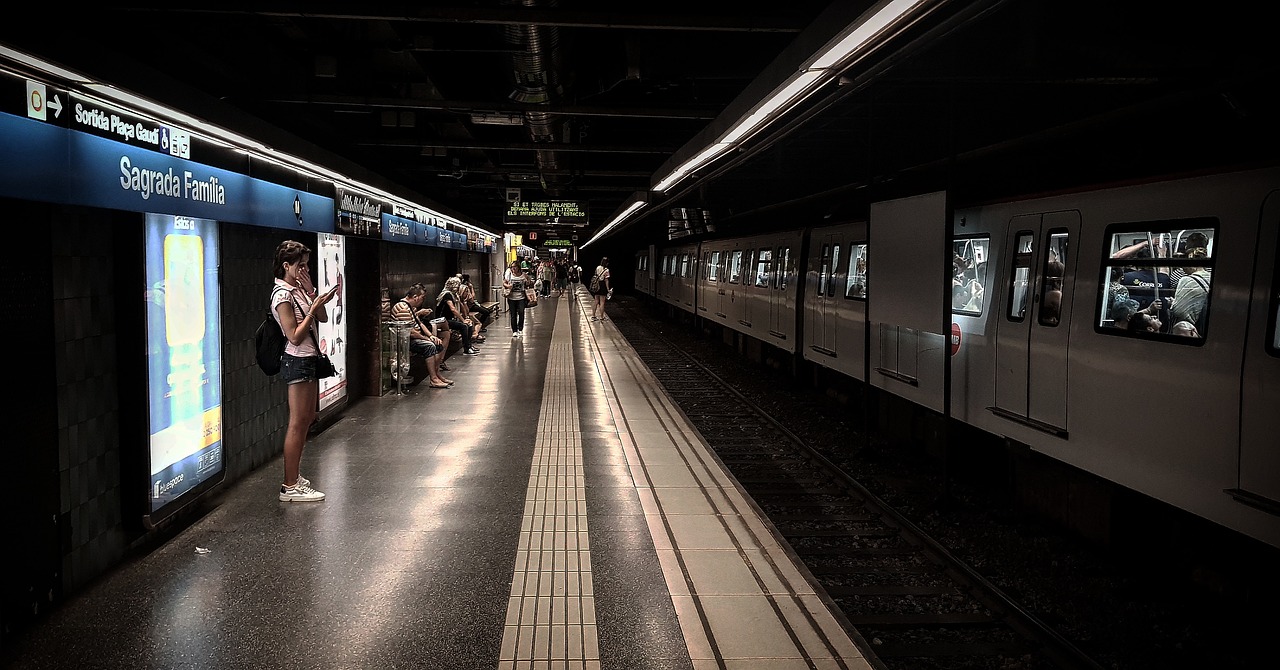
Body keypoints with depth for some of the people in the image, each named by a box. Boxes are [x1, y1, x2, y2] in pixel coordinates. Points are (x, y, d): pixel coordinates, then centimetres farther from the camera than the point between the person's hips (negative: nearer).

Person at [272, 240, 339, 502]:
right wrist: (315, 306, -20)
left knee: (307, 419, 15)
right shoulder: (282, 295, -16)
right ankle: (290, 487, -1)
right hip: (297, 361, -10)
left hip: (309, 359, 10)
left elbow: (323, 318, 9)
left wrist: (312, 293, -3)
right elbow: (295, 336, -20)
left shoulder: (299, 290, 11)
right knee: (297, 423, -6)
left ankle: (295, 475, 25)